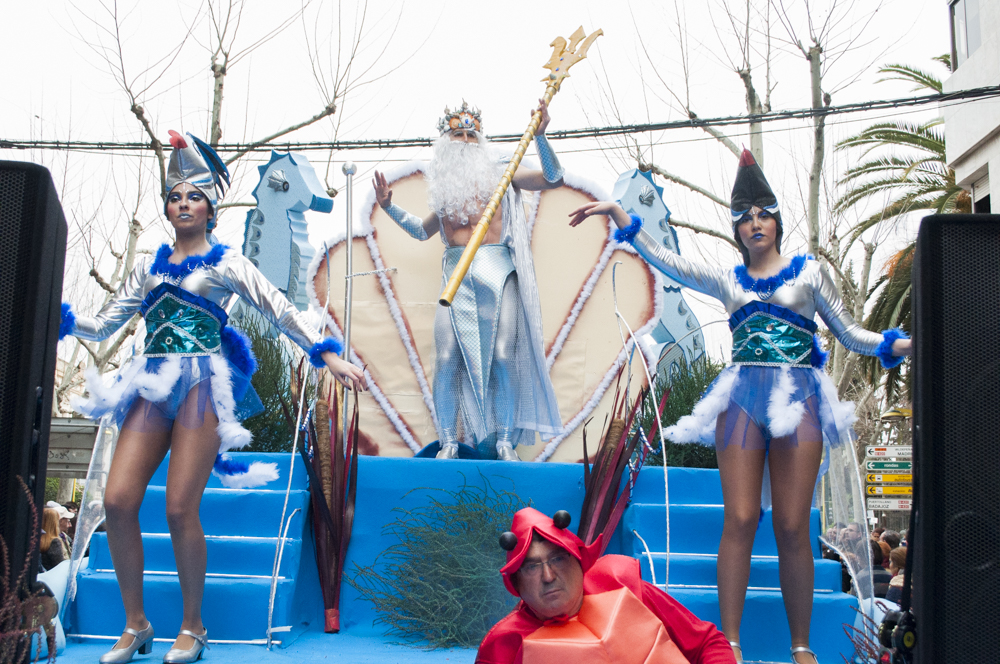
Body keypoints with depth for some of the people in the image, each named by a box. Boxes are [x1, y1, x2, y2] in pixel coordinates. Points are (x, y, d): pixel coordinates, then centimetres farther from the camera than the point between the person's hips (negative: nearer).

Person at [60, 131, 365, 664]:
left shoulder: (226, 262, 9)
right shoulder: (148, 267, 20)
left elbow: (280, 310, 4)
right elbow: (104, 325, 20)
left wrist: (328, 356, -3)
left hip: (202, 384, -4)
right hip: (153, 385, 4)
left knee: (180, 509, -11)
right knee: (117, 501, -7)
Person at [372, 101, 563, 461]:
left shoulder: (500, 175, 10)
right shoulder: (443, 186, 20)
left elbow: (553, 179, 1)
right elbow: (422, 231, 33)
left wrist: (539, 136, -9)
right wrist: (389, 207, 22)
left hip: (497, 274, -2)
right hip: (456, 279, 3)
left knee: (503, 357, -11)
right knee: (448, 359, -8)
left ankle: (505, 442, 0)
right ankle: (448, 443, 1)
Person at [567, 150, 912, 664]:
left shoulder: (809, 271, 12)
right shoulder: (729, 281, 16)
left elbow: (851, 335, 13)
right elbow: (662, 259, 12)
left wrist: (902, 344, -2)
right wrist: (616, 213, 6)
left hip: (798, 399, -1)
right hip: (743, 399, 1)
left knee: (792, 528, -3)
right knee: (739, 521, -5)